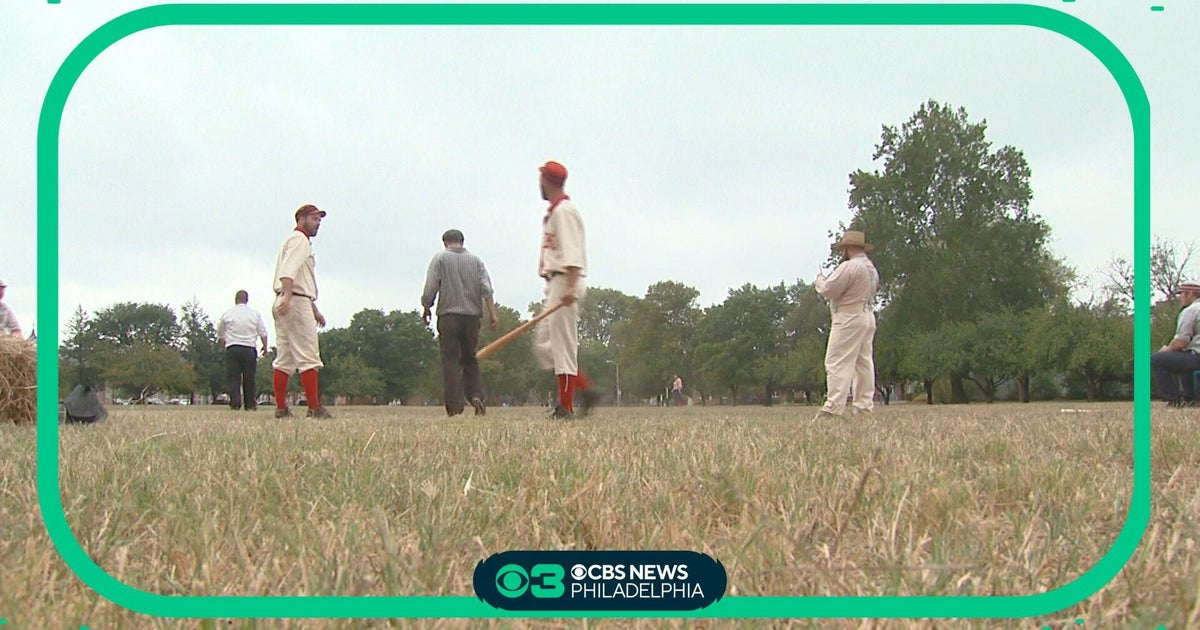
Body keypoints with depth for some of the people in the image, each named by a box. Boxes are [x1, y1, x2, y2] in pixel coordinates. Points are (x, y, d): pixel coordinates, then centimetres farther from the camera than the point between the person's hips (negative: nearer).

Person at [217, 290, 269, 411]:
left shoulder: (227, 314, 5)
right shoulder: (255, 313, 5)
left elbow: (220, 335, 14)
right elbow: (263, 333, 7)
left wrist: (224, 344, 34)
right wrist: (265, 347, 22)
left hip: (232, 348, -1)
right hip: (249, 348, 1)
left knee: (233, 377, -2)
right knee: (249, 377, 7)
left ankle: (235, 403, -15)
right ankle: (250, 404, 9)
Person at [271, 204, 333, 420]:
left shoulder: (302, 242, 28)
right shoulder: (299, 239, -4)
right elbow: (288, 270, -22)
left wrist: (314, 310, 31)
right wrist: (287, 296, -36)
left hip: (286, 305, 10)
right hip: (295, 302, -10)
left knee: (284, 359, 7)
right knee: (308, 357, -11)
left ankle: (281, 408, 7)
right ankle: (315, 408, -13)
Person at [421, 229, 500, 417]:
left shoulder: (440, 258, 3)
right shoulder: (475, 260, 13)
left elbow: (430, 287, -5)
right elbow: (486, 288, 2)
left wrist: (426, 308, 9)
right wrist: (492, 313, 0)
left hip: (448, 315, -3)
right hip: (472, 315, 3)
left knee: (450, 360, -3)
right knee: (470, 359, 14)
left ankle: (455, 406, -10)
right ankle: (476, 395, -6)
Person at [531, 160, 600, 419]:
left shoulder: (564, 210, -10)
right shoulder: (553, 211, 21)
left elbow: (572, 252, -20)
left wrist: (571, 288, -29)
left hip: (565, 282, -11)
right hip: (555, 283, 11)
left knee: (562, 343, -9)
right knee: (543, 344, 9)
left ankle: (566, 407, -6)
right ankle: (585, 390, 9)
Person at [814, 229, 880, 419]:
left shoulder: (849, 267, -13)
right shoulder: (872, 268, 17)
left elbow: (828, 290, -15)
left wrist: (820, 279, 7)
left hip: (849, 318, -9)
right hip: (868, 317, 9)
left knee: (838, 363, -10)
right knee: (864, 362, 9)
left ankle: (833, 408, -16)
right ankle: (865, 407, 8)